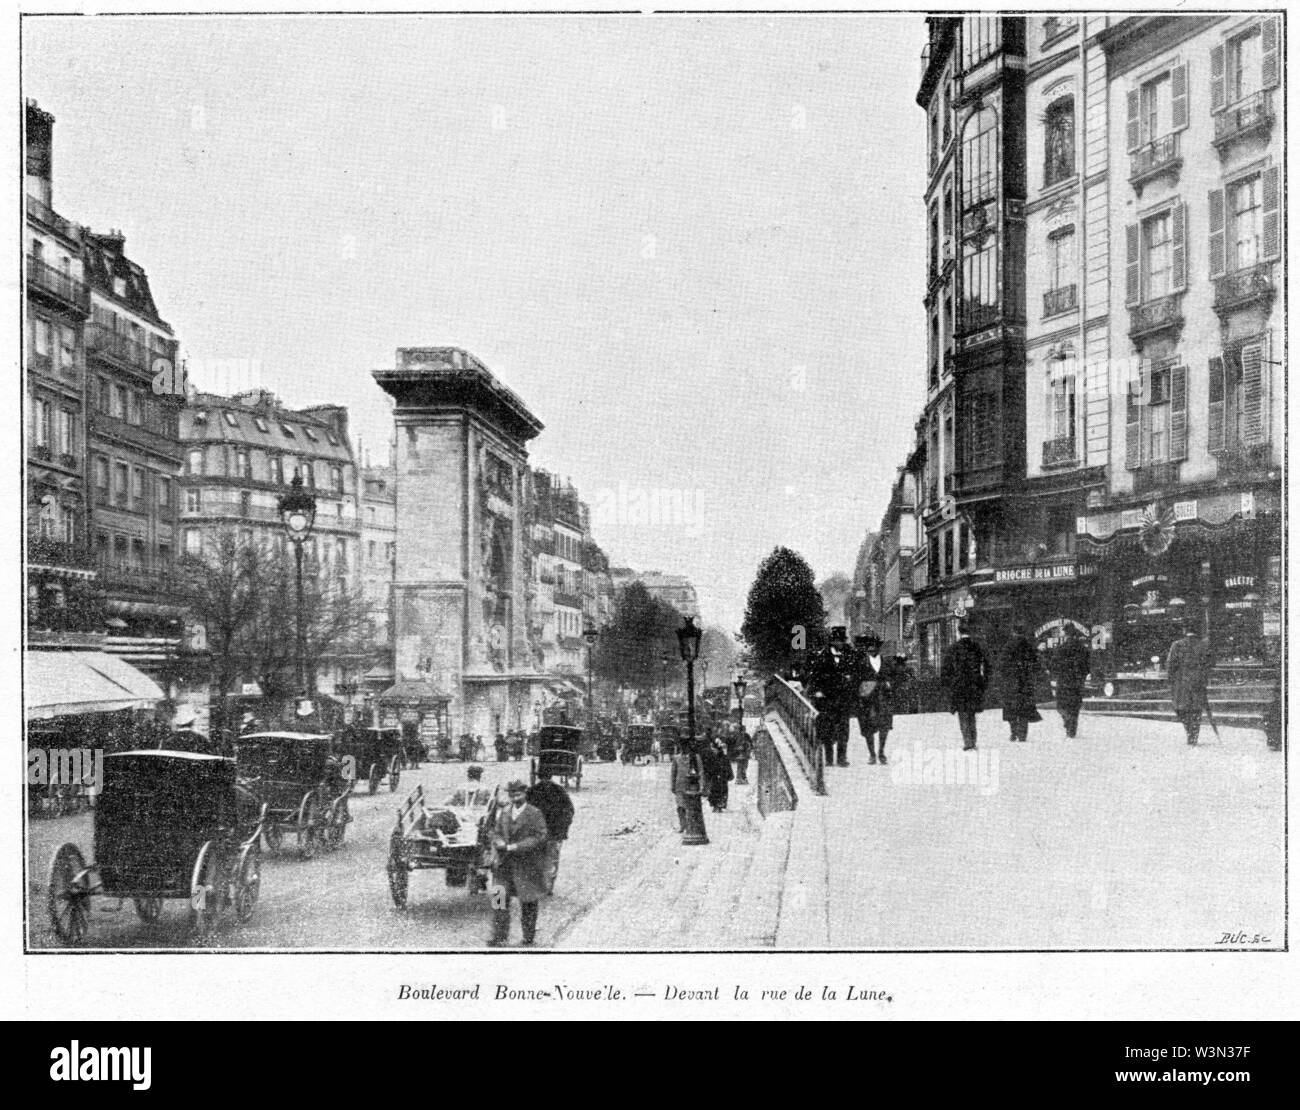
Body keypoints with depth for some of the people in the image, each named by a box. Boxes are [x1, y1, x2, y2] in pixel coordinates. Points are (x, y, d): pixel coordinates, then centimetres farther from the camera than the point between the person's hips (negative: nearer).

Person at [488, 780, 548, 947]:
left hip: (527, 866, -3)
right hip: (504, 864, 3)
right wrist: (500, 843, -11)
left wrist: (516, 847, -17)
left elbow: (540, 837, -12)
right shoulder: (503, 812, 10)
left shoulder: (535, 814, -5)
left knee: (528, 902, 5)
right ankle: (499, 938, 2)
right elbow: (495, 833, 13)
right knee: (499, 900, -4)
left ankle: (529, 939, 17)